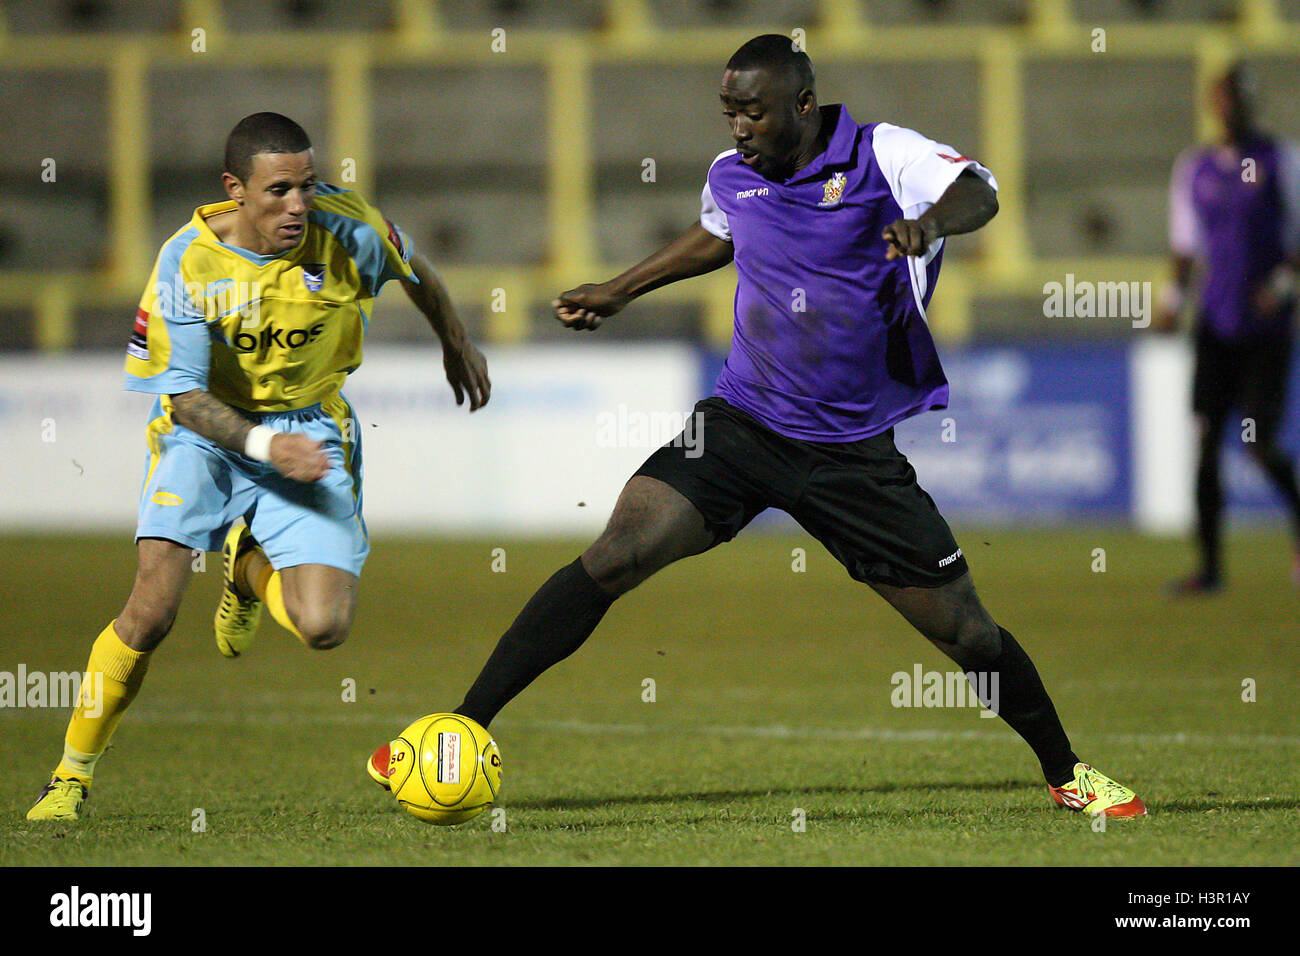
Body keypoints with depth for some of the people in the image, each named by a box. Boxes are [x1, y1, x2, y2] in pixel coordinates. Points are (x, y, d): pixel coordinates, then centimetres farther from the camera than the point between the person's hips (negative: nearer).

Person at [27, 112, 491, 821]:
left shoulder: (344, 229, -14)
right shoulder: (186, 263, -18)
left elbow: (415, 274, 9)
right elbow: (185, 395, -15)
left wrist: (457, 344, 25)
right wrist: (263, 445, -31)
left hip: (310, 425, 2)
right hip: (208, 430, -2)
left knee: (323, 628, -15)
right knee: (152, 608, -21)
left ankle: (250, 569, 23)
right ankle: (71, 776, -2)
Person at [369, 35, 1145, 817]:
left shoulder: (880, 155, -10)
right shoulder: (730, 177, 3)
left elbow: (978, 193, -28)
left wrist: (932, 220, -49)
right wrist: (619, 291, 32)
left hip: (854, 452, -2)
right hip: (740, 425, 2)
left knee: (968, 635, 3)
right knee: (615, 558, -19)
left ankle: (1065, 771, 29)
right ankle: (460, 733, -18)